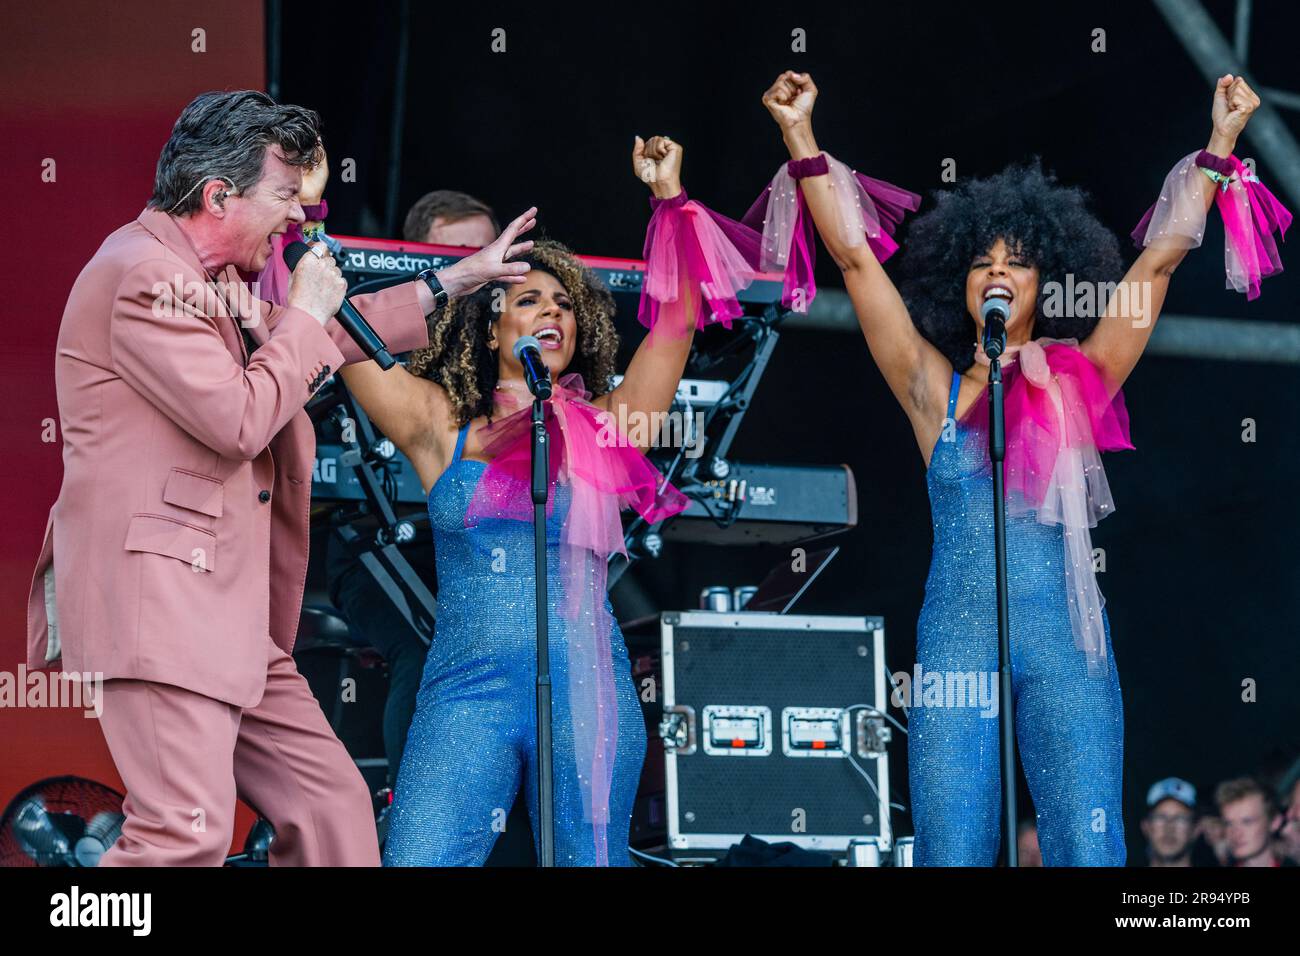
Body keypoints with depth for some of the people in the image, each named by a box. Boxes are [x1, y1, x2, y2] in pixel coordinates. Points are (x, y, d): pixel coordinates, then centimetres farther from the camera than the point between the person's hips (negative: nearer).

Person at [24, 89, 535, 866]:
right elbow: (239, 419, -19)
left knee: (333, 806, 8)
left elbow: (317, 343, 39)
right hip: (159, 597, -11)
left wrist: (449, 286, 38)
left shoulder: (209, 279, 22)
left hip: (228, 614, 11)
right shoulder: (146, 275, -12)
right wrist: (305, 314, -5)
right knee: (188, 831, -22)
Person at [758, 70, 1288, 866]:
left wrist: (1218, 146, 10)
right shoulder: (934, 390, 10)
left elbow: (1161, 257, 10)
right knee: (952, 852, -4)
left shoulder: (1079, 382, 10)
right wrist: (802, 139, 5)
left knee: (1089, 850, -8)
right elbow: (856, 256, 8)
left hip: (1065, 639, 0)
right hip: (956, 639, 0)